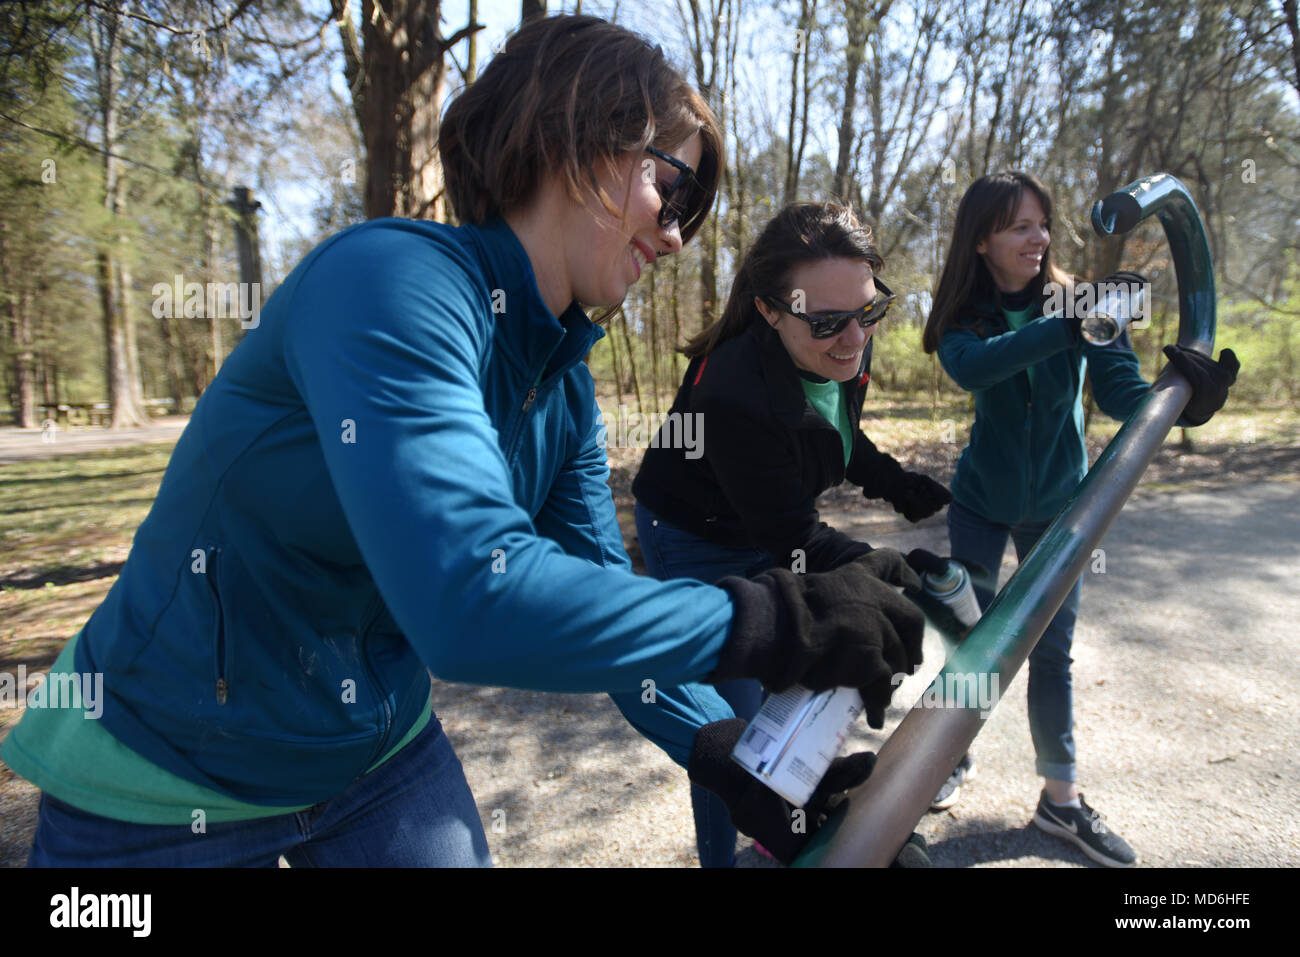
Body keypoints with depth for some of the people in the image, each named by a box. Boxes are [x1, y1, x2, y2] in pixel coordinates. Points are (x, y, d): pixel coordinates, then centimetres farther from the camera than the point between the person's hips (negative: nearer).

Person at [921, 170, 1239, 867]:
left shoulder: (1076, 300, -11)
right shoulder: (963, 316, -13)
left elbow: (1118, 387, -24)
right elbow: (973, 367, -36)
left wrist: (1177, 400, -45)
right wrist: (1070, 325, -47)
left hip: (1056, 502, 1)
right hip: (981, 501, -1)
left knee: (1052, 652, 7)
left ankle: (1061, 800, 22)